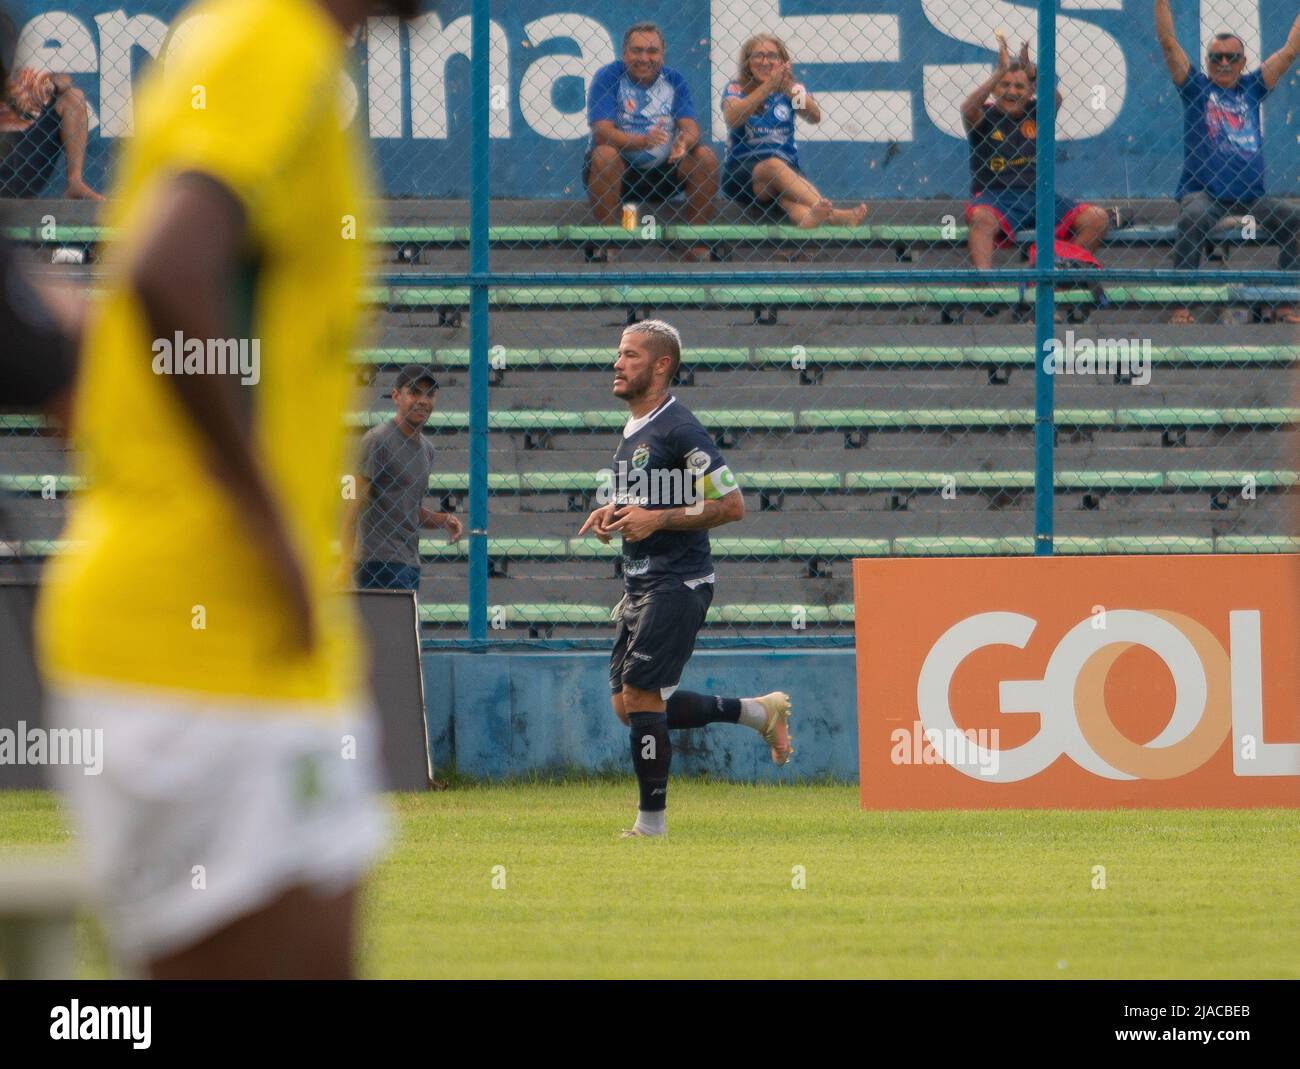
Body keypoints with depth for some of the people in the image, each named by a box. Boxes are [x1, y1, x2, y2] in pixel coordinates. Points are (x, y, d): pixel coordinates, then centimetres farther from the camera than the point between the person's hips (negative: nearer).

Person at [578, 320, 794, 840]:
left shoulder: (679, 430, -14)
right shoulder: (633, 429, 15)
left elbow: (731, 505, -16)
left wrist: (656, 519, -20)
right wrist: (612, 513, 8)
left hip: (677, 584, -10)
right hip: (640, 583, 10)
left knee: (640, 696, -12)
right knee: (627, 704, 9)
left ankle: (652, 825, -4)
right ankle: (758, 712, 20)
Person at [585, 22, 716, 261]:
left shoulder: (673, 80, 2)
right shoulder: (608, 78, -9)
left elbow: (692, 128, -8)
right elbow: (602, 132, -22)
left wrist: (685, 141, -34)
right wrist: (643, 141, -39)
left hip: (663, 172, 3)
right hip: (618, 172, -3)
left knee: (705, 157, -17)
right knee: (604, 155, -34)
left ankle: (699, 249, -13)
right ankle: (608, 248, -28)